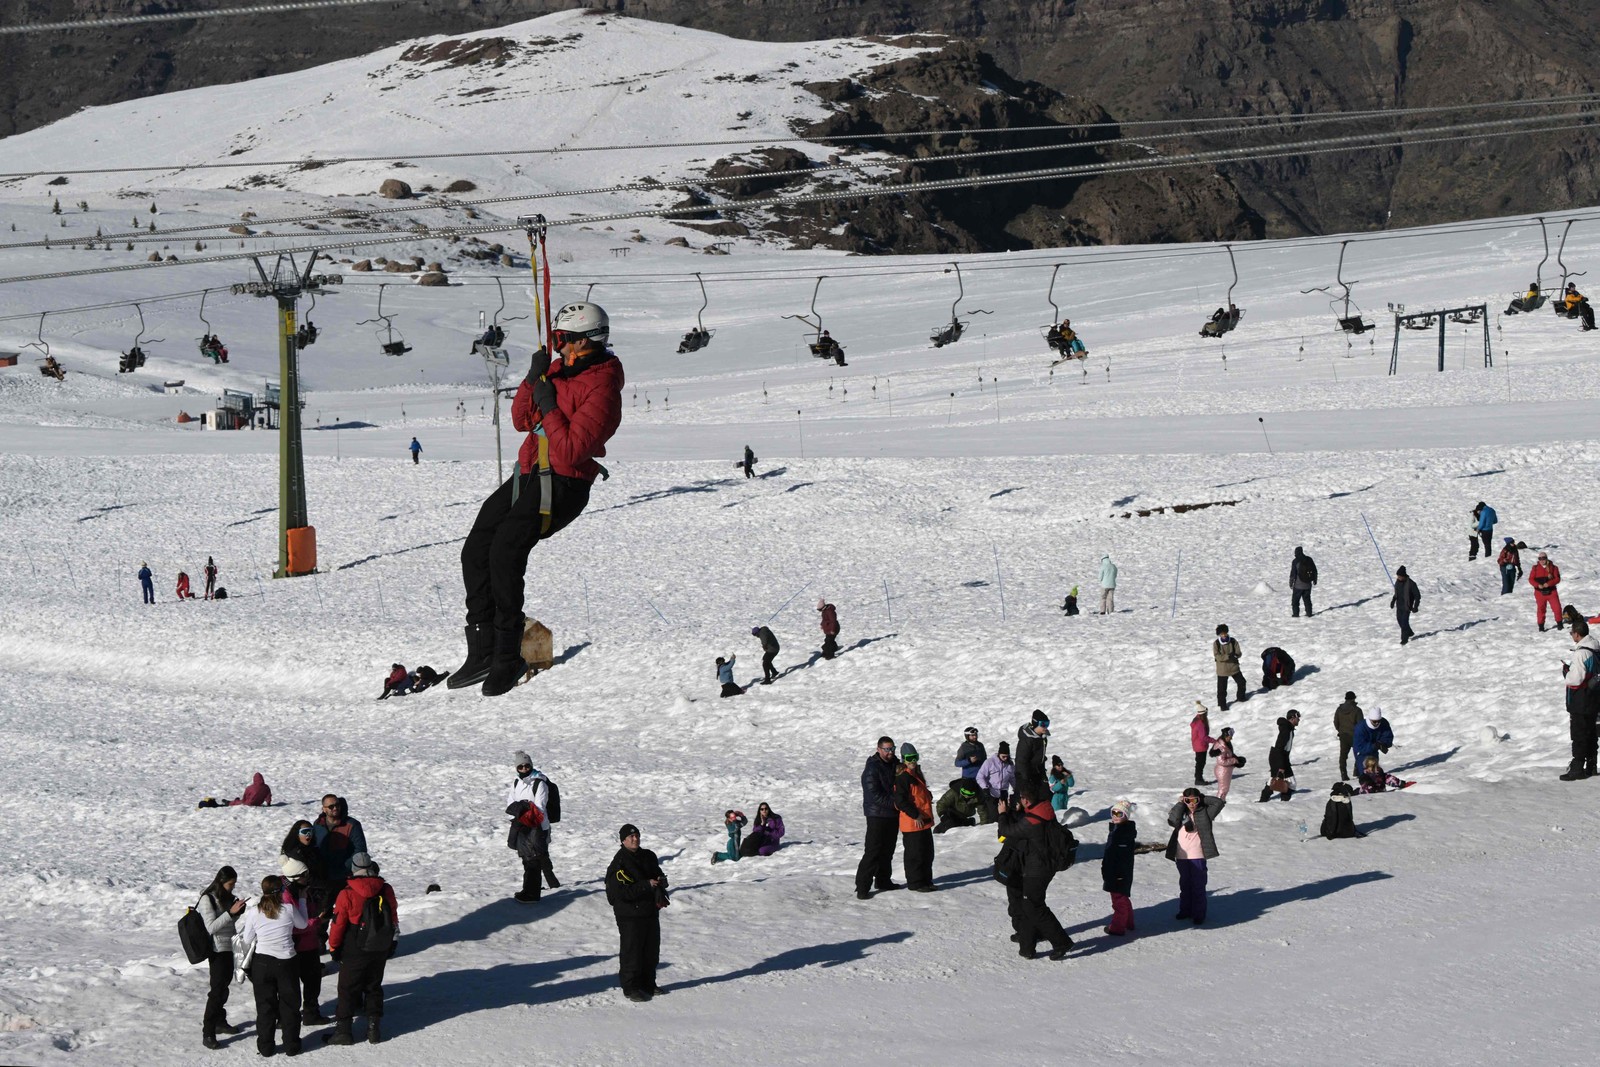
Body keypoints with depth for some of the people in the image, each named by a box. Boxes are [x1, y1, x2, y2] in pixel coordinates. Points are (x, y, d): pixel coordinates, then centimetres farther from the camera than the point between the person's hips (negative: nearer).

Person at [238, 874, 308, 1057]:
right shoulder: (289, 908, -10)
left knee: (265, 1005, 11)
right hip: (286, 961, 0)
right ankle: (292, 1045, 17)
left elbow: (247, 940, 1)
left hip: (262, 962, 0)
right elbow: (303, 924, 10)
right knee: (290, 1004, 12)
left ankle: (265, 1046, 13)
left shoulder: (254, 911, -8)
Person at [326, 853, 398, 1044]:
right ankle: (373, 1028, 16)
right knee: (374, 987, 16)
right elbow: (393, 918, 8)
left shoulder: (347, 894, -15)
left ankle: (343, 1029, 6)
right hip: (380, 950, 4)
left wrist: (333, 947, 4)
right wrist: (393, 943, 21)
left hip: (354, 951, -4)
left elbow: (338, 923, -10)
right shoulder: (386, 890, -3)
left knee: (347, 989, 6)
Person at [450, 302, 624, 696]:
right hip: (528, 474, 9)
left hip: (562, 485, -9)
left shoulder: (601, 390, -16)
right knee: (475, 550, -3)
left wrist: (549, 405, -19)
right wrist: (533, 380, -5)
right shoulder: (559, 369, 10)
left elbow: (571, 451, -24)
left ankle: (508, 658, -16)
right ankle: (482, 651, 3)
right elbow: (521, 420, 10)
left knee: (505, 550, -26)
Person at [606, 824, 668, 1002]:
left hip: (651, 911, 7)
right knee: (631, 952, -2)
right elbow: (621, 892, -22)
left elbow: (658, 875, 23)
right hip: (629, 915, -7)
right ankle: (630, 988, 6)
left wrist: (661, 882, -2)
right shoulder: (619, 864, -16)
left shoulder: (648, 857, 7)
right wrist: (646, 886, -26)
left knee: (651, 949, 15)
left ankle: (647, 984, 29)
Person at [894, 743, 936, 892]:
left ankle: (926, 880, 25)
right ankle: (915, 883, 7)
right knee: (915, 853, -2)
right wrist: (915, 815, -20)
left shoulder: (916, 774, 14)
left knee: (927, 852, 15)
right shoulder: (903, 778, -17)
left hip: (924, 821, 10)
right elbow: (901, 801, -23)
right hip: (912, 823, -10)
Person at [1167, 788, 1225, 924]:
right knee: (1184, 884, 17)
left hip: (1198, 856, -4)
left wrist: (1202, 799, -6)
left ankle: (1198, 914, 7)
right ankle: (1185, 910, 30)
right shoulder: (1181, 812, 5)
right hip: (1182, 855, 4)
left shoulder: (1204, 812, -3)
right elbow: (1172, 821, -14)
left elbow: (1219, 802, -11)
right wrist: (1180, 804, -9)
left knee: (1198, 886, -1)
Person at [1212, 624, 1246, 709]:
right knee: (1222, 688, 0)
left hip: (1234, 667, 3)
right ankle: (1222, 704, 16)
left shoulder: (1233, 641, -4)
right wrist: (1227, 656, -32)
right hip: (1222, 669, -3)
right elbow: (1217, 656, -19)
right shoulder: (1216, 644, -11)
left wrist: (1236, 654, -28)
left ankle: (1241, 698, 39)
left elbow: (1238, 653, -3)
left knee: (1241, 682, 15)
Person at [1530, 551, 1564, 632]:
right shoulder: (1535, 568, 2)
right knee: (1541, 609, 4)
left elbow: (1557, 579, -5)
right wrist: (1538, 585, -18)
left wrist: (1549, 583, -21)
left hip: (1551, 591, 0)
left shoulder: (1553, 568, 0)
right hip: (1540, 592, 0)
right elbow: (1531, 579, -1)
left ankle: (1559, 623, 14)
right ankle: (1541, 626, 14)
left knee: (1557, 607, -3)